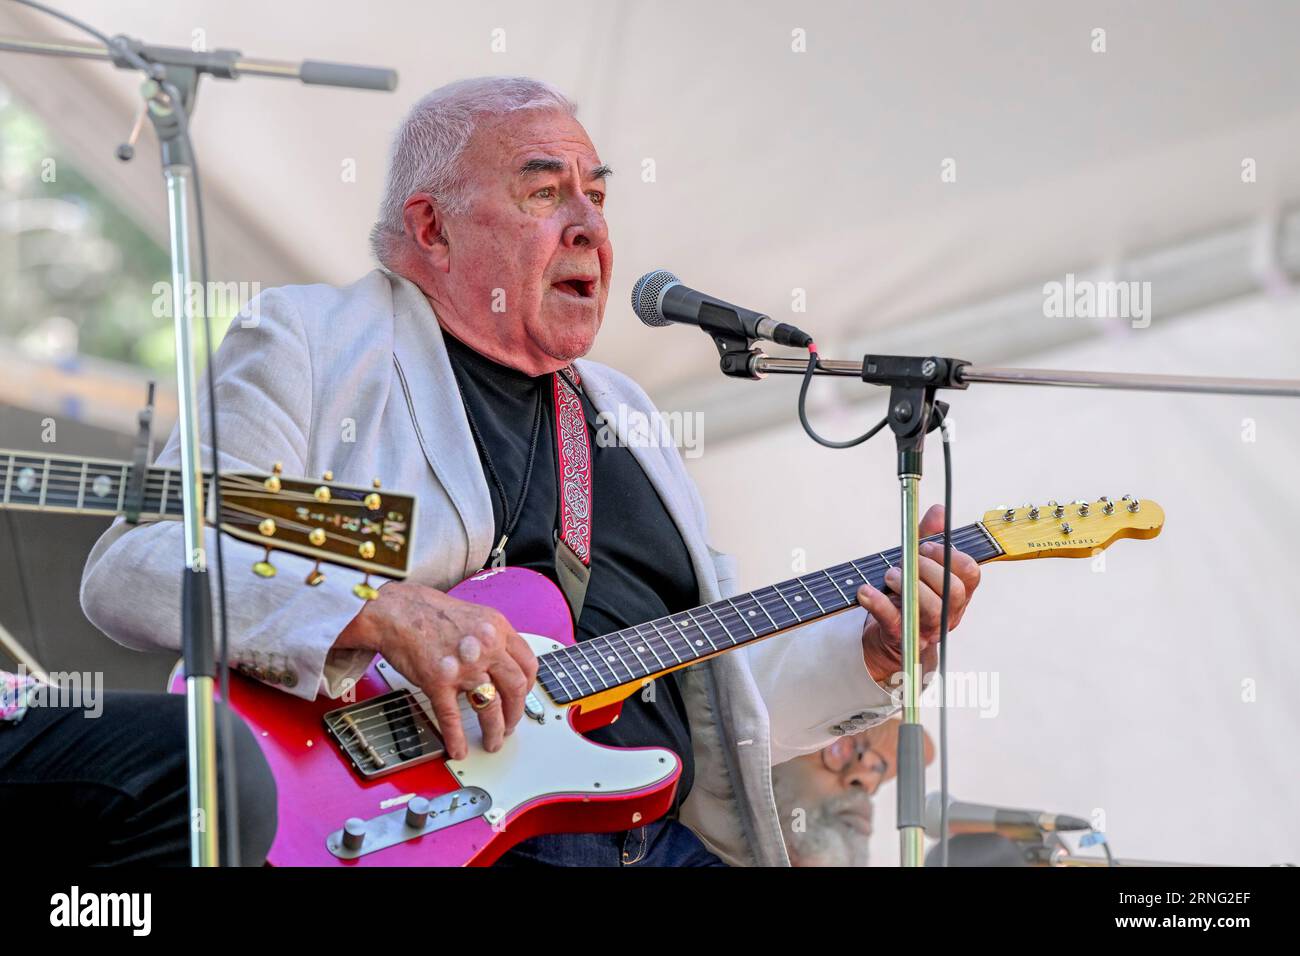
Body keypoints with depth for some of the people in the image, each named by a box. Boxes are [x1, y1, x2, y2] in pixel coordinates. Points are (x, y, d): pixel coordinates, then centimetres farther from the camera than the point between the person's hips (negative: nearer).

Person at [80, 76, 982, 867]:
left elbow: (710, 698, 26)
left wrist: (868, 654, 9)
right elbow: (133, 564, -8)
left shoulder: (622, 411, 24)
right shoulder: (308, 342, 5)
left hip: (659, 839, 6)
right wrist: (381, 612, -21)